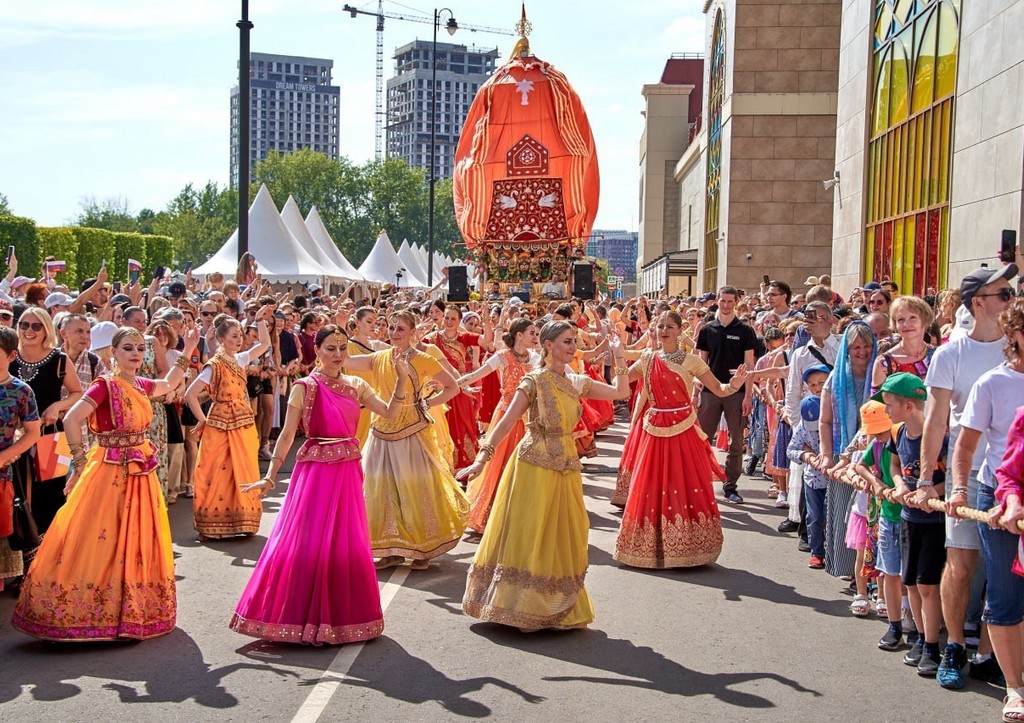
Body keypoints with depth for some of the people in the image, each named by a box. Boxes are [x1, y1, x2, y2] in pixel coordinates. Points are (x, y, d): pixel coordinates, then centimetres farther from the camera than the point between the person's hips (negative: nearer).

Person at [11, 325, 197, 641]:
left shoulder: (141, 385, 8)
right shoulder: (105, 385, -13)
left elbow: (169, 384, 31)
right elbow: (71, 419, -22)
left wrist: (186, 353, 28)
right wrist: (80, 462, -18)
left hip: (141, 471, 7)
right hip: (110, 471, -7)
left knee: (136, 542, 13)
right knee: (101, 540, -5)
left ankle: (132, 611, 24)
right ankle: (94, 613, 1)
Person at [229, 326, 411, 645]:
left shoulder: (356, 385, 9)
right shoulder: (304, 387, -4)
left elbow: (390, 413, 5)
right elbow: (287, 434, -6)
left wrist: (402, 381, -6)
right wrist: (270, 476, -9)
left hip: (347, 472, 4)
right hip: (314, 471, -4)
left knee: (347, 545, 8)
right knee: (305, 543, -3)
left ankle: (341, 613, 22)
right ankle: (300, 615, 10)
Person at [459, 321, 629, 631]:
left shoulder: (577, 382, 8)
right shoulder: (534, 382, -9)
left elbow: (621, 392, 10)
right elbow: (506, 423, -14)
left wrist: (618, 355, 2)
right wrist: (481, 459, -21)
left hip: (566, 468, 6)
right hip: (534, 466, -6)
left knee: (562, 539, 10)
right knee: (527, 537, -1)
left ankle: (559, 609, 21)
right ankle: (521, 606, 10)